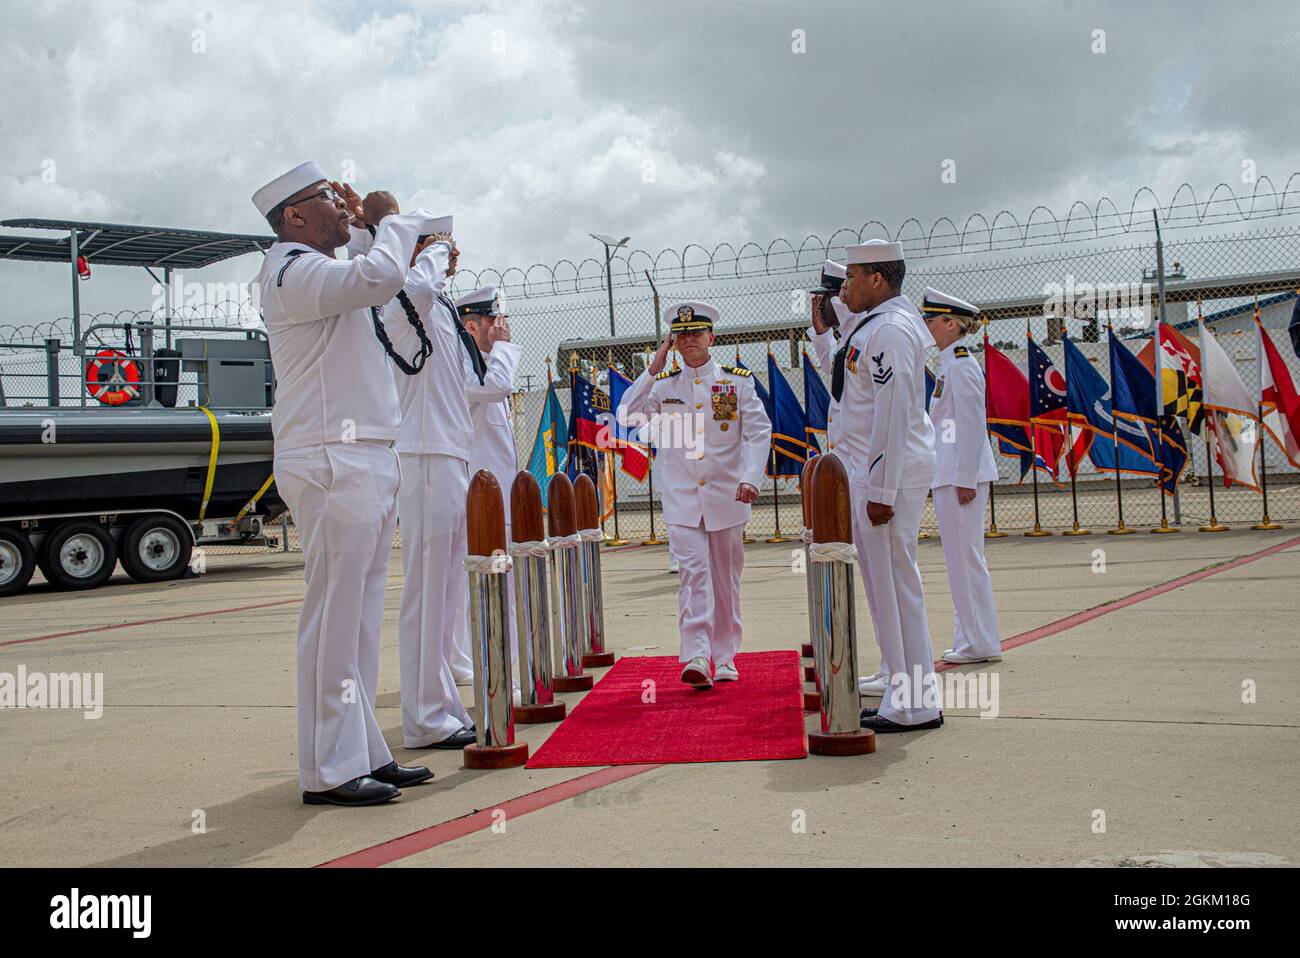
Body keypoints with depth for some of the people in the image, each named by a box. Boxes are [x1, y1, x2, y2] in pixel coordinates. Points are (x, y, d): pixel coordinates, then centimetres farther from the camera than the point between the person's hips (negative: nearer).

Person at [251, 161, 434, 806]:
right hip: (331, 465, -10)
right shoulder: (292, 271, -9)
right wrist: (387, 220, -6)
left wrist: (366, 226, 24)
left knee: (360, 618, 11)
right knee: (334, 619, -8)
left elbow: (385, 279, 39)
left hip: (365, 461, 10)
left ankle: (362, 752, 18)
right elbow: (378, 277, -25)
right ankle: (327, 772, -3)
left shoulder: (318, 270, 23)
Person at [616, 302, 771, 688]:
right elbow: (626, 416, -5)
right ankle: (696, 656, -18)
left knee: (725, 577, 9)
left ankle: (724, 657, 19)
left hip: (725, 497, 0)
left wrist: (750, 478, -15)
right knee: (693, 572, -12)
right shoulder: (663, 384, 7)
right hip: (681, 499, 0)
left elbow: (759, 432, -1)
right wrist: (653, 369, -9)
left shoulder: (738, 380, 3)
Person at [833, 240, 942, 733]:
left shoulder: (890, 330, -15)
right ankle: (907, 695, 22)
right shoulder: (877, 324, 16)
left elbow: (892, 414, -21)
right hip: (873, 471, 10)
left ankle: (915, 706, 1)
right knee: (887, 584, 14)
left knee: (894, 585, -5)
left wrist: (881, 490, -22)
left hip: (889, 472, -10)